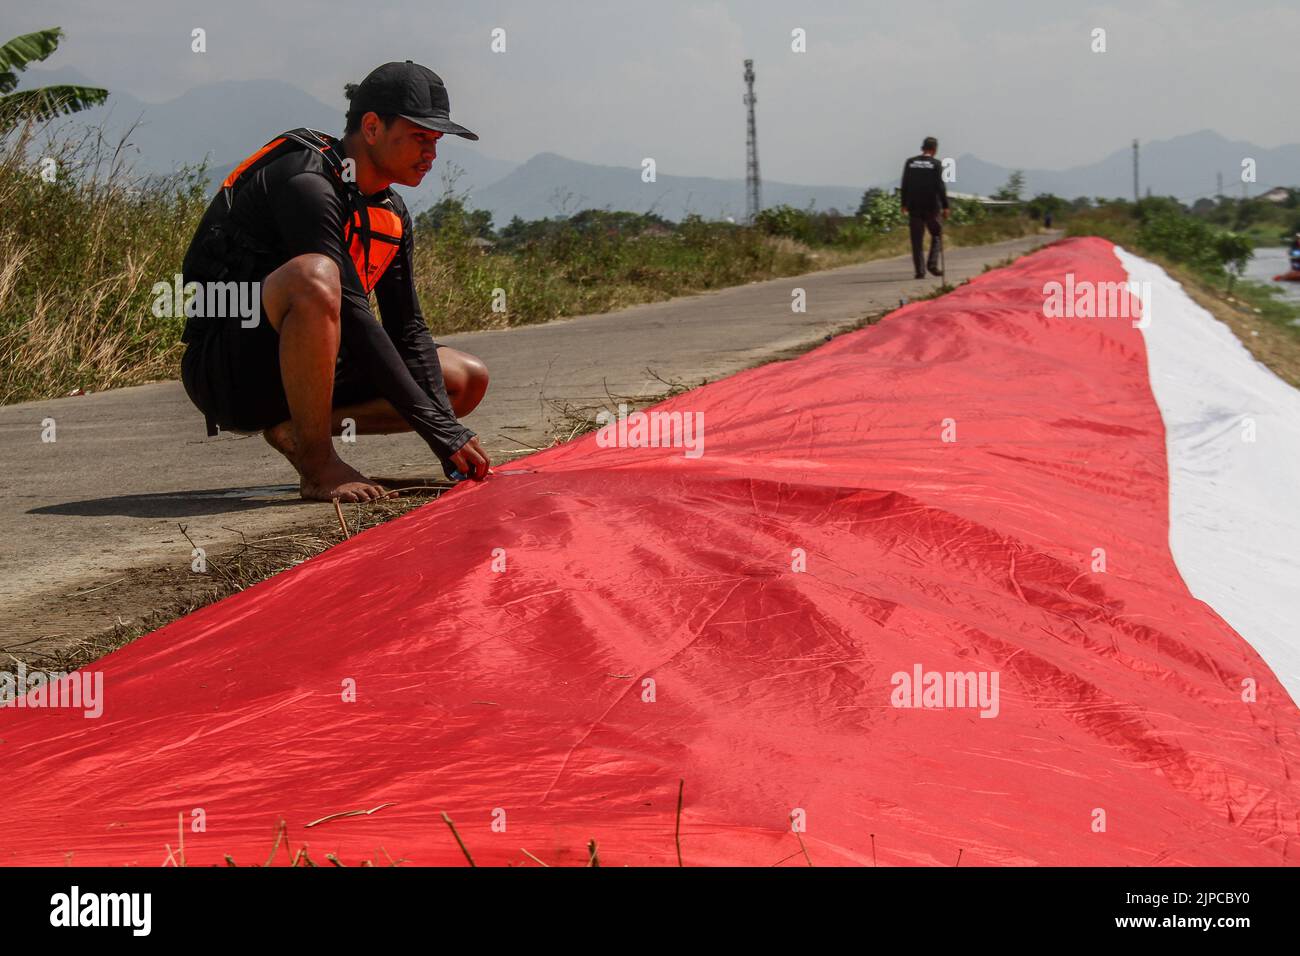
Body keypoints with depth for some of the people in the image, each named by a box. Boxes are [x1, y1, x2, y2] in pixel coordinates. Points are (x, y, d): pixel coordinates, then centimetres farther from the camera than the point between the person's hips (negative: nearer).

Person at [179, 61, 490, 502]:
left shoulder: (393, 214, 9)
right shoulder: (305, 183, -20)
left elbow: (407, 330, 8)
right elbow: (352, 317, -26)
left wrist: (447, 425, -9)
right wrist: (440, 431, -27)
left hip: (296, 374, 9)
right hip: (226, 373, -9)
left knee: (467, 379, 8)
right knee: (313, 278, -38)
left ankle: (296, 429, -3)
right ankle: (318, 465, -24)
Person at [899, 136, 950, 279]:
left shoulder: (909, 163, 4)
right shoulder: (936, 164, -5)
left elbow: (905, 185, 5)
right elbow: (940, 187, -9)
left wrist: (904, 204, 12)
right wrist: (945, 206, -5)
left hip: (914, 208, 2)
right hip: (931, 207, -2)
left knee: (917, 240, 4)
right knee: (936, 235, 14)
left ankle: (920, 270, 0)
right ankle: (932, 264, -1)